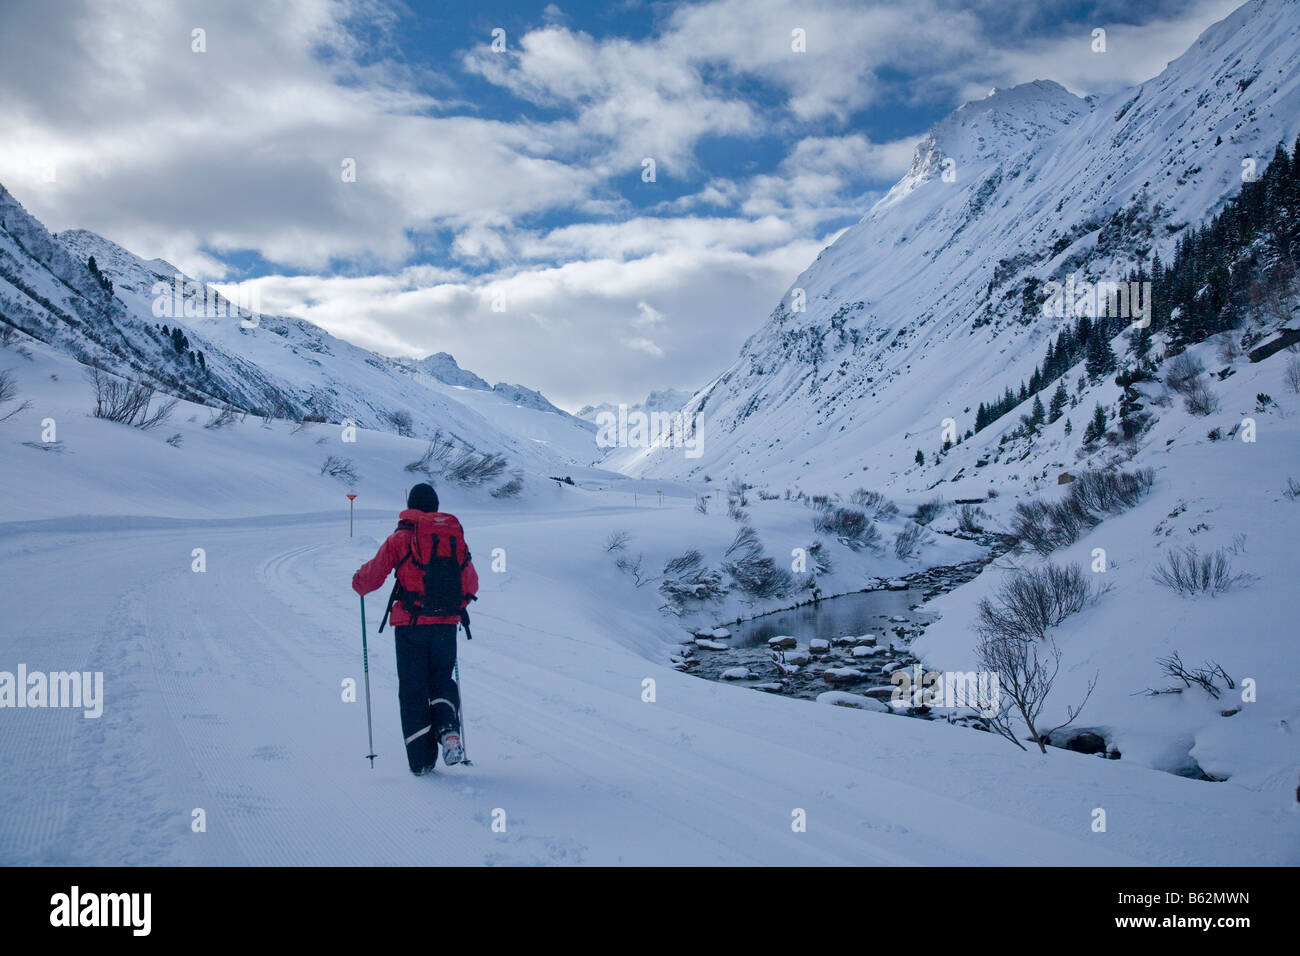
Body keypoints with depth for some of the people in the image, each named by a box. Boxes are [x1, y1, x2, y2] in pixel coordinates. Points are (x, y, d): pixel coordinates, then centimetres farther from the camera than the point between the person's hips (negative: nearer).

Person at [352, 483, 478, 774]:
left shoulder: (401, 538, -5)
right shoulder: (457, 537, 6)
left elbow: (371, 576, -3)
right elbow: (471, 585, 14)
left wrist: (359, 583, 20)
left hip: (411, 625, -3)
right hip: (447, 624, 3)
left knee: (413, 689, 7)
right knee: (441, 680, 18)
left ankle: (422, 758, 5)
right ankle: (449, 730, -10)